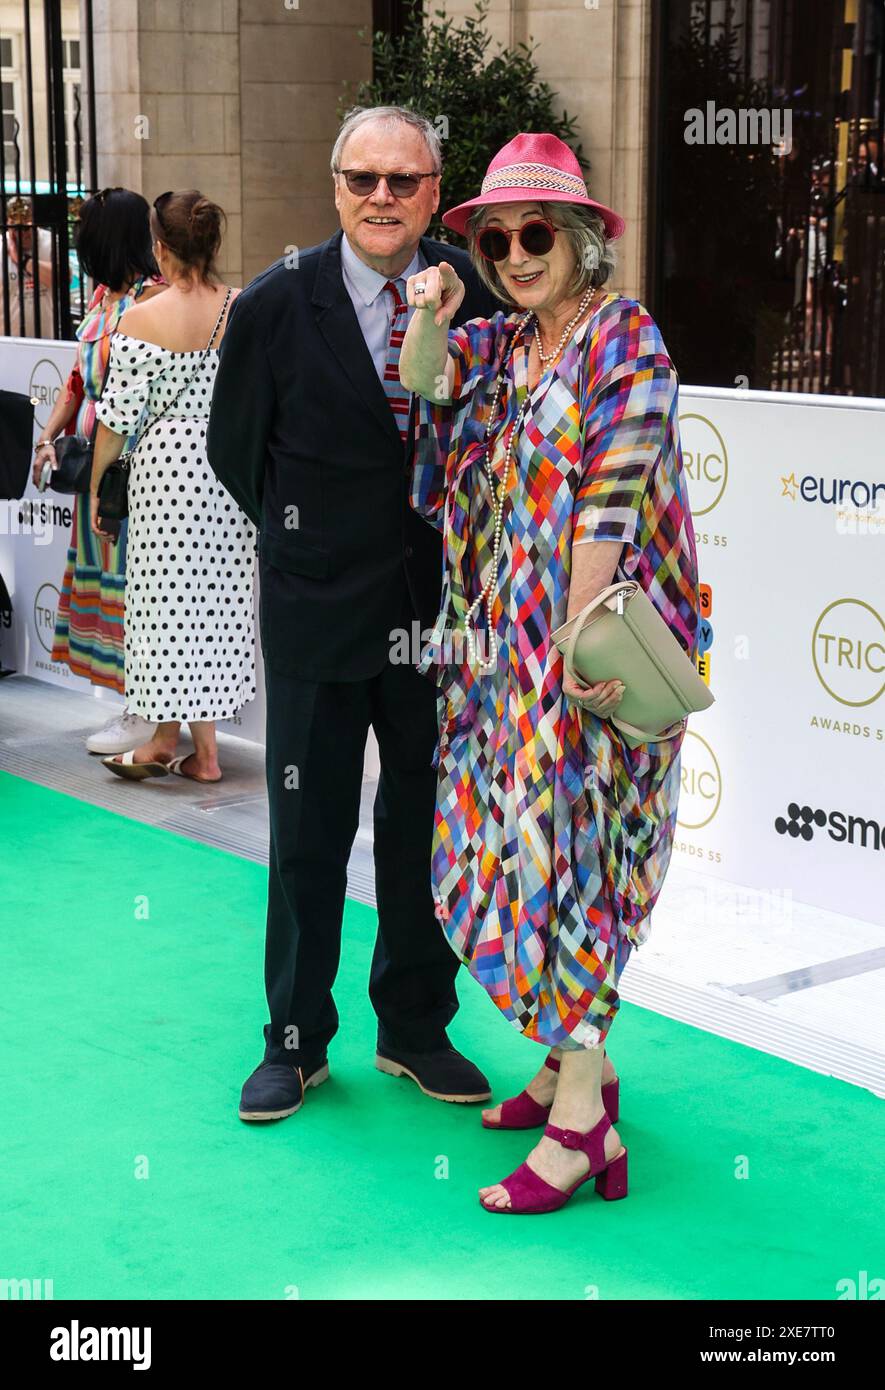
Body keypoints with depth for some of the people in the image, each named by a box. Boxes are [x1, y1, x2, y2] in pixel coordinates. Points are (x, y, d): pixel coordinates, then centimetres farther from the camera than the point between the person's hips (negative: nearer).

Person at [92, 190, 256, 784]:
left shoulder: (143, 319, -12)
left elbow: (119, 415, -9)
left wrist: (96, 483, 3)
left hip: (167, 467, -4)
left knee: (169, 592, 5)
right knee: (220, 592, 10)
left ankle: (167, 738, 14)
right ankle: (204, 748, 15)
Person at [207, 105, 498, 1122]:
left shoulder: (474, 298, -3)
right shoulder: (275, 305, -7)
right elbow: (234, 447, 6)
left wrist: (458, 554, 4)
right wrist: (311, 538, 10)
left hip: (437, 612, 2)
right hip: (318, 615, -1)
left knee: (426, 827, 12)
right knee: (307, 834, 7)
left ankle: (415, 1028, 29)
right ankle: (297, 1040, 23)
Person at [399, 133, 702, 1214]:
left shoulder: (624, 337, -9)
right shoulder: (503, 341, 14)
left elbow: (610, 497, -16)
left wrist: (582, 638, -21)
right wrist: (431, 320, -14)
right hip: (505, 646, 8)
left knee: (564, 850, -7)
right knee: (515, 845, 10)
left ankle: (580, 1124, -1)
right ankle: (575, 1057, 24)